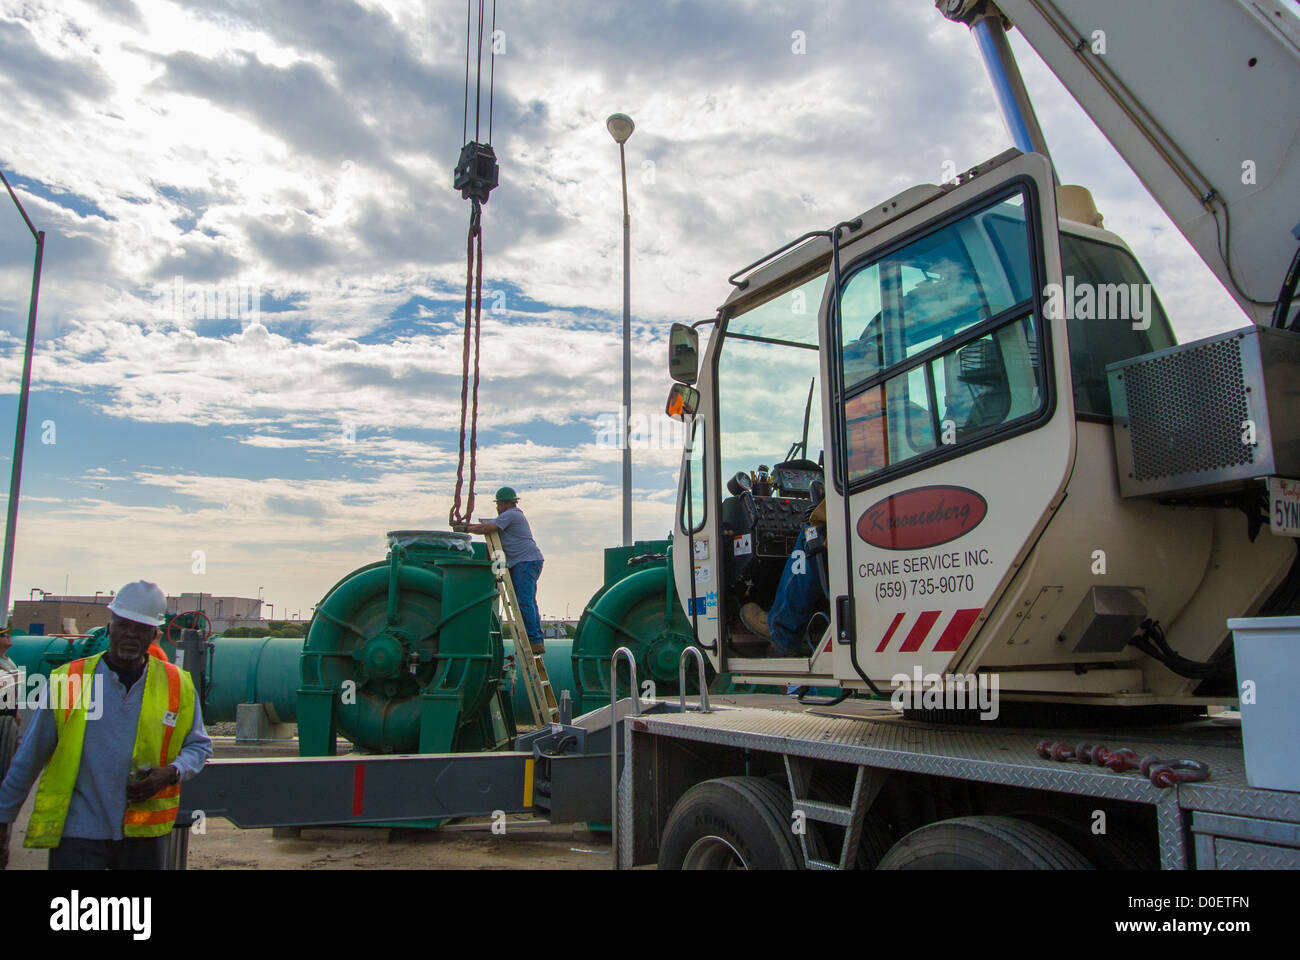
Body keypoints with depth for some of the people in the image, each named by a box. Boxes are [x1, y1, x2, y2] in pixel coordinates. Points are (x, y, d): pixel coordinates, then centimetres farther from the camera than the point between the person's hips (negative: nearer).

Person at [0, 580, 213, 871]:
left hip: (144, 834, 2)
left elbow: (199, 745, 9)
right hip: (77, 831, -1)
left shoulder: (178, 686, 0)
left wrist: (171, 773, -11)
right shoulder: (67, 680, -2)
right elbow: (30, 757, 5)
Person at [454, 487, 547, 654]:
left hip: (527, 561, -11)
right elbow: (491, 525, 29)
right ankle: (538, 642, 9)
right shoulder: (516, 515, 25)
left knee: (525, 602, -14)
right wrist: (470, 525, 22)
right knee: (528, 603, 9)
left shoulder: (510, 515, -8)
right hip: (521, 564, 11)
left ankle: (534, 641, -17)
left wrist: (467, 529, -4)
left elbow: (487, 528, -17)